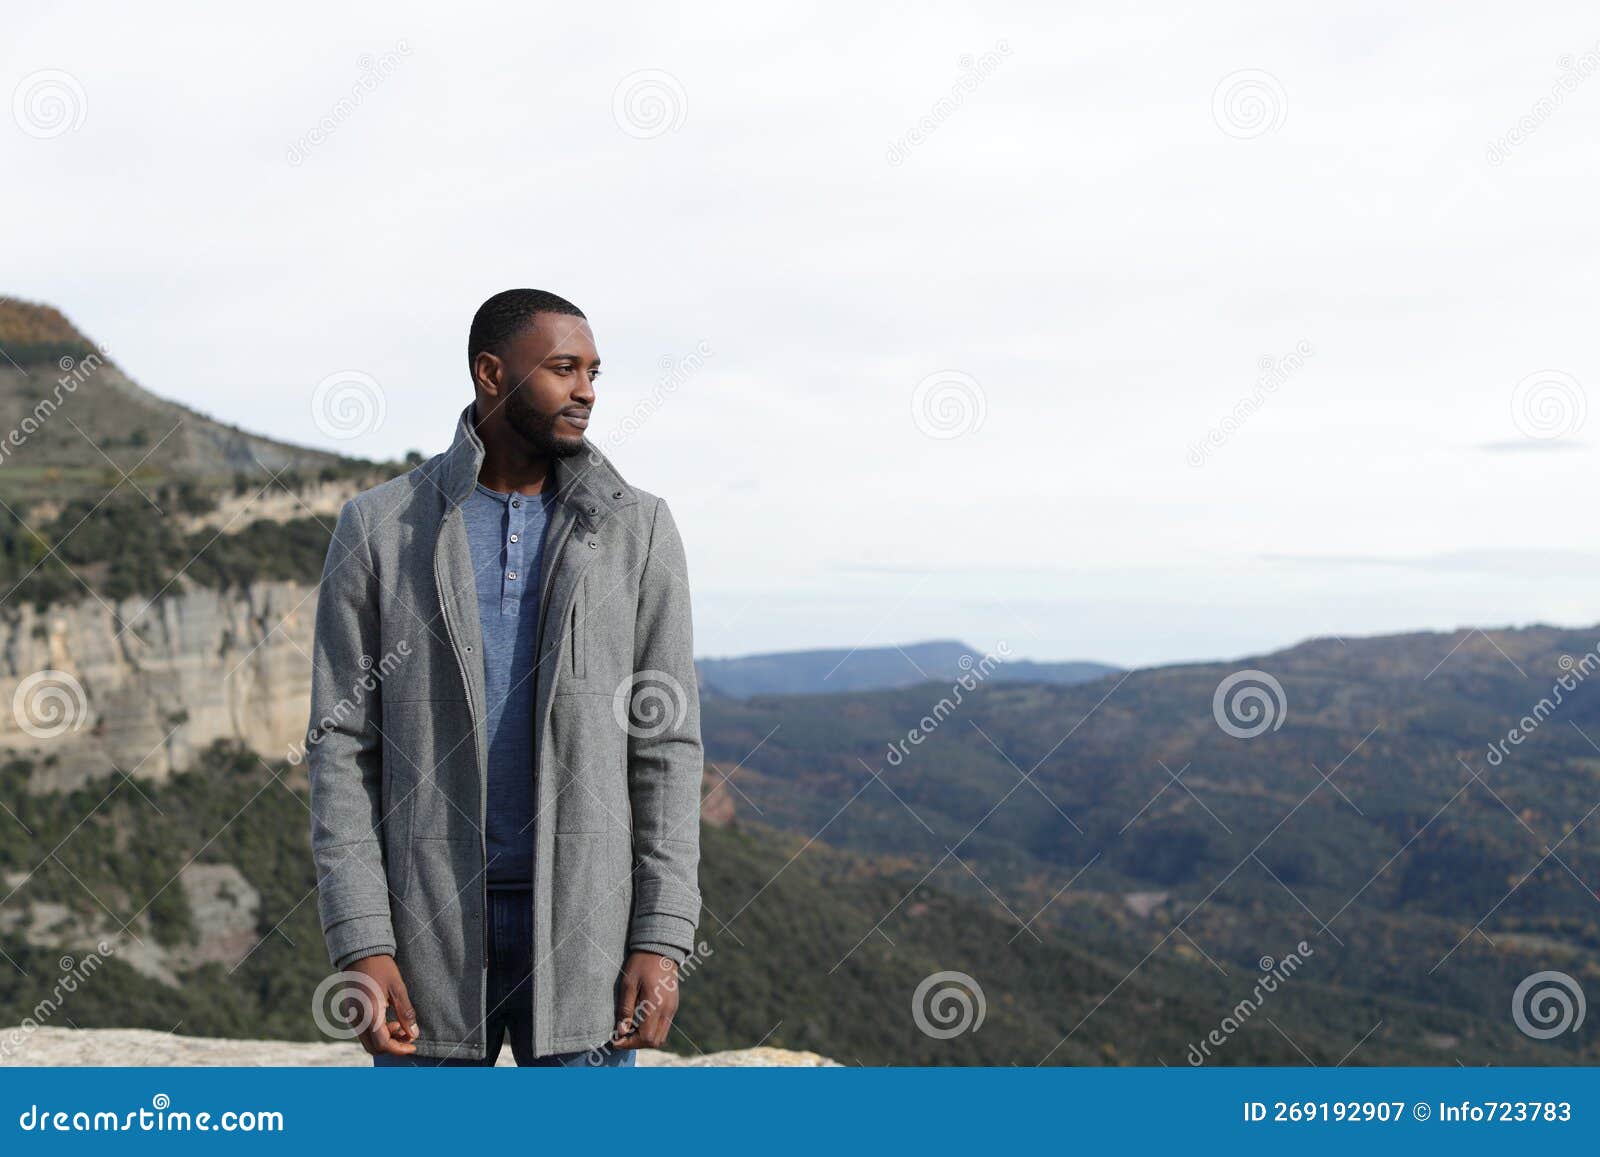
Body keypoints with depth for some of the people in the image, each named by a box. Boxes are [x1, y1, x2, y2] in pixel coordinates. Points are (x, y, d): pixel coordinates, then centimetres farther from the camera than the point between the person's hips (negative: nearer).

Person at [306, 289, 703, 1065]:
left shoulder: (638, 531, 1)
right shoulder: (378, 529, -1)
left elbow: (666, 747, 0)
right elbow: (342, 748, -2)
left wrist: (662, 942, -8)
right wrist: (362, 948, -10)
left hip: (581, 924, 0)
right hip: (431, 926, 0)